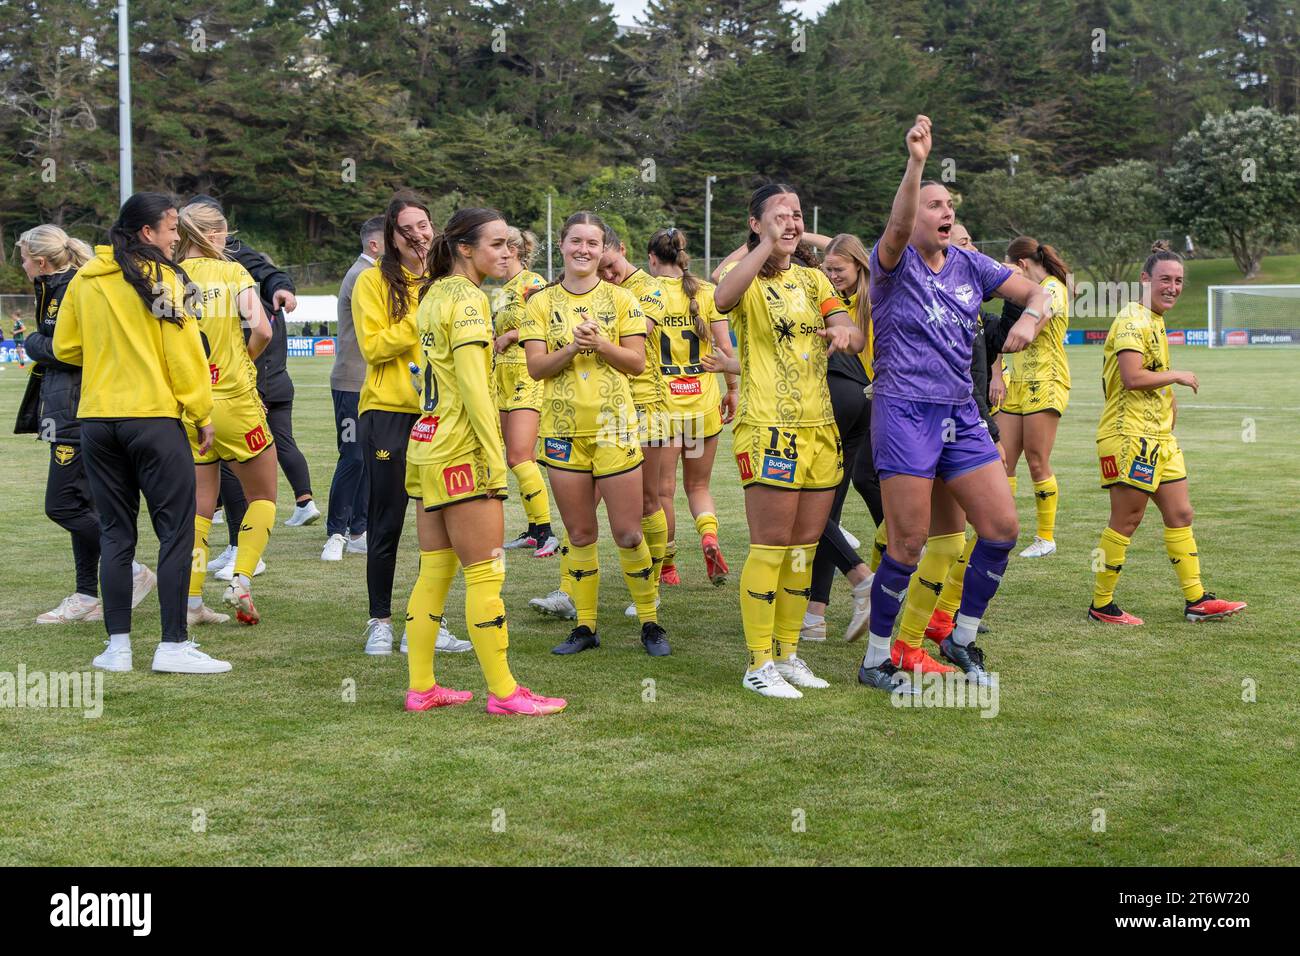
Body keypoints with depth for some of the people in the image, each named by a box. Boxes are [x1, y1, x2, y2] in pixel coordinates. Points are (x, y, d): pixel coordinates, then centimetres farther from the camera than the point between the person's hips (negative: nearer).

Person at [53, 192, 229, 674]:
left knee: (115, 533, 10)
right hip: (153, 418, -5)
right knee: (175, 530, 1)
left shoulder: (85, 279, 6)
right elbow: (184, 352, -9)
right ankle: (173, 645, -1)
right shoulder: (163, 277, -8)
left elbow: (65, 347, 12)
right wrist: (202, 413, -1)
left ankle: (118, 645, 10)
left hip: (97, 419, 5)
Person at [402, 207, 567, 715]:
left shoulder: (434, 295, 14)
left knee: (434, 571, 11)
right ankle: (503, 691, 0)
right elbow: (473, 385, -19)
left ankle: (421, 687, 14)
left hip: (427, 444, 9)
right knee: (485, 573, -5)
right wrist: (495, 456, -19)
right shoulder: (467, 298, -13)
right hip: (462, 452, -9)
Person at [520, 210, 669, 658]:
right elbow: (536, 367, -3)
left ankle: (651, 623, 13)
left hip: (613, 427, -2)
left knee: (627, 533, -1)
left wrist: (600, 344, -18)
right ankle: (585, 626, 18)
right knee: (579, 534, 8)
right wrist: (572, 347, -19)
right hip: (564, 430, 2)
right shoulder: (541, 303, 5)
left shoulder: (621, 299, 2)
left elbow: (637, 362, -2)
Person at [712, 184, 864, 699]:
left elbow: (856, 335, 6)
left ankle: (787, 653, 20)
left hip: (820, 428, 6)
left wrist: (846, 334, -17)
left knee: (804, 548, 9)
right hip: (768, 428, -6)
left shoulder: (813, 279, 17)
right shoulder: (745, 275, -1)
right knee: (770, 548, -8)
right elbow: (722, 298, -27)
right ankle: (758, 664, 0)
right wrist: (767, 245, -24)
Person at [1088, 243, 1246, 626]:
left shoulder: (1155, 322, 17)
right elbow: (1132, 377, -25)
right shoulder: (1132, 320, -14)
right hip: (1130, 435, -10)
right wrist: (1178, 376, -13)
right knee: (1125, 521, -4)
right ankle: (1101, 605, 6)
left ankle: (1196, 600, 18)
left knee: (1180, 515, 11)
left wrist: (1169, 400, 15)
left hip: (1158, 436, 10)